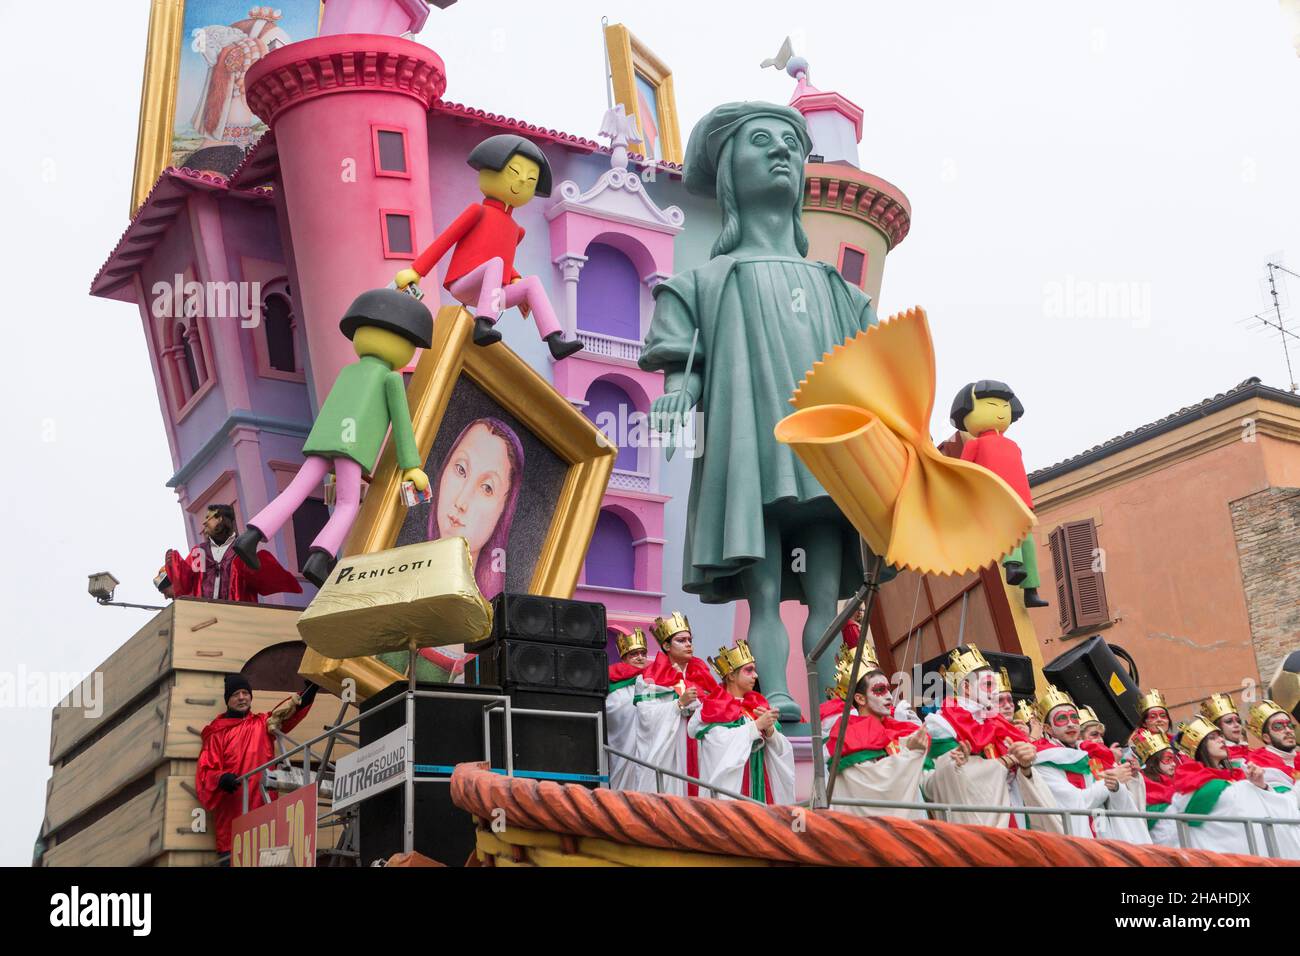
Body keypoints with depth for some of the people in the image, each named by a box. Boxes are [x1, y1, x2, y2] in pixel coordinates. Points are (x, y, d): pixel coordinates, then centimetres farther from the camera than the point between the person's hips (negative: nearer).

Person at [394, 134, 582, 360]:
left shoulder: (514, 229, 26)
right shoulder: (479, 211, 7)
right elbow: (444, 240, 3)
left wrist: (516, 283, 14)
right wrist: (415, 271, -4)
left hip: (489, 294, 6)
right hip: (464, 286, -6)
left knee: (533, 282, -11)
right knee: (496, 262, -32)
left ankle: (555, 341, -28)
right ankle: (483, 325, -52)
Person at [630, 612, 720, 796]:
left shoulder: (701, 674, 14)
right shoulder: (652, 677, -1)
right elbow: (647, 716, -13)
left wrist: (694, 704, -8)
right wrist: (680, 703, -17)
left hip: (696, 751, 4)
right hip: (664, 753, -4)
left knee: (691, 791, 0)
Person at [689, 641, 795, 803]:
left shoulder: (758, 705, 13)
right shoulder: (713, 708, -1)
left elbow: (781, 749, 7)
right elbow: (722, 741, -18)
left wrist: (769, 729, -11)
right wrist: (757, 725, -16)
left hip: (760, 786, 5)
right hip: (730, 786, -5)